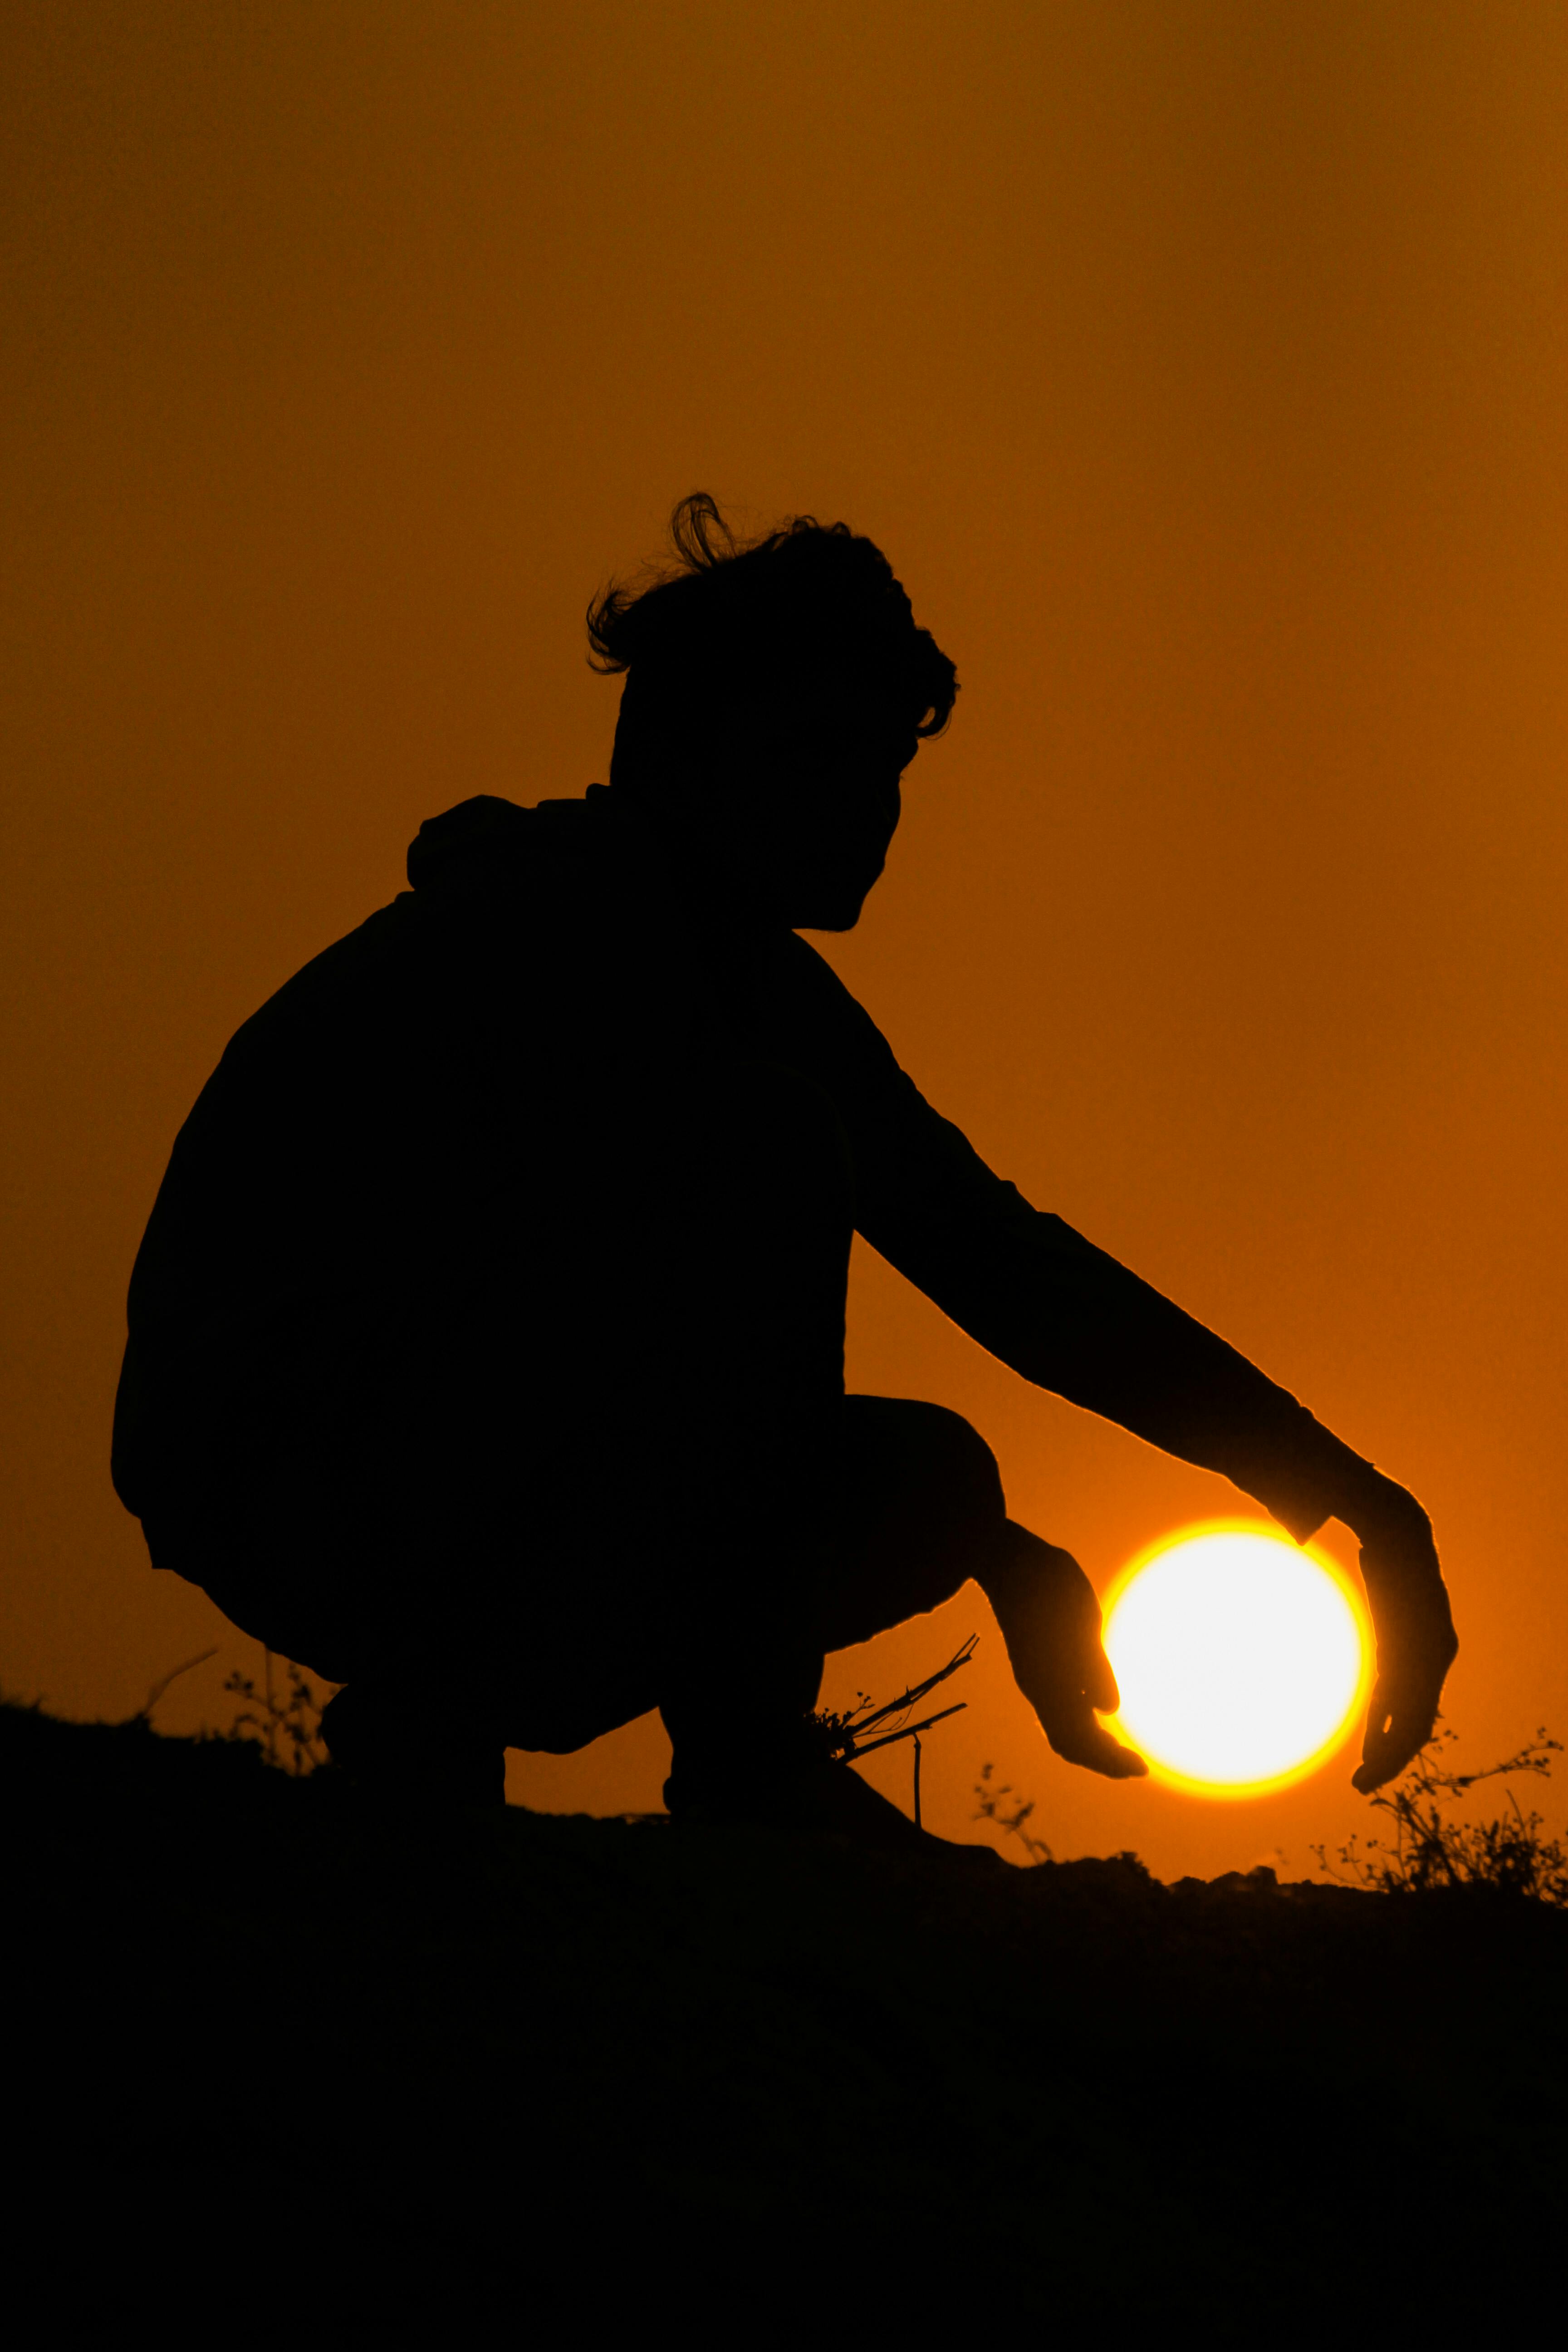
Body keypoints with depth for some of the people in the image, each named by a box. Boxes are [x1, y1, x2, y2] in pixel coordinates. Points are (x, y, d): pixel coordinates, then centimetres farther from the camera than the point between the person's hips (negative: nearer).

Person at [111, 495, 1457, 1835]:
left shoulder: (775, 1003, 16)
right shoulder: (561, 900, -12)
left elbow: (991, 1255, 13)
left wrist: (1335, 1483, 3)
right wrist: (1009, 1565, -21)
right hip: (277, 1459, -9)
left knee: (928, 1472, 8)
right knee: (769, 1146, -24)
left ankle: (436, 1724, 4)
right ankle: (741, 1758, -21)